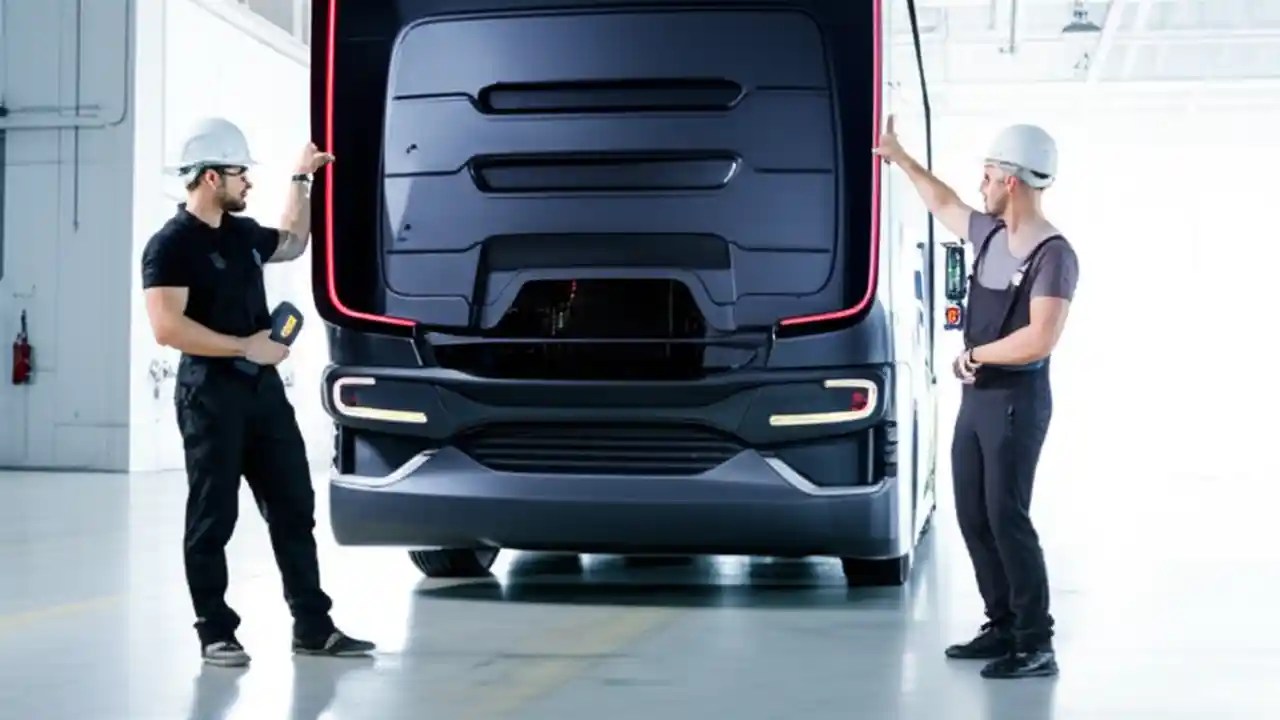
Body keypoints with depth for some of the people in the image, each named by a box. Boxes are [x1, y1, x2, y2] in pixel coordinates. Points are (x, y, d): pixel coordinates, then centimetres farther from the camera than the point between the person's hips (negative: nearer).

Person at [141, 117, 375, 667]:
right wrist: (245, 346, -19)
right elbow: (167, 328, -20)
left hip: (262, 387, 8)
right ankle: (216, 633, 9)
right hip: (210, 393, -8)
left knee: (294, 508, 8)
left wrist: (301, 179, 28)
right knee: (213, 518, 0)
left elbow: (292, 244, 33)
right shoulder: (171, 245, -11)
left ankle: (313, 627, 14)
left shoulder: (242, 232, 12)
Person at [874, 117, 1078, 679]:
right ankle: (1003, 626, 20)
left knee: (1006, 517, -10)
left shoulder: (1053, 255, -16)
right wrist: (899, 157, 37)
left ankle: (1037, 646, -5)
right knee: (973, 516, 10)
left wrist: (973, 356, -13)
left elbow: (1039, 340, -25)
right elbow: (944, 204, 29)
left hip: (1017, 399, -9)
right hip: (976, 396, 9)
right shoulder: (990, 234, 8)